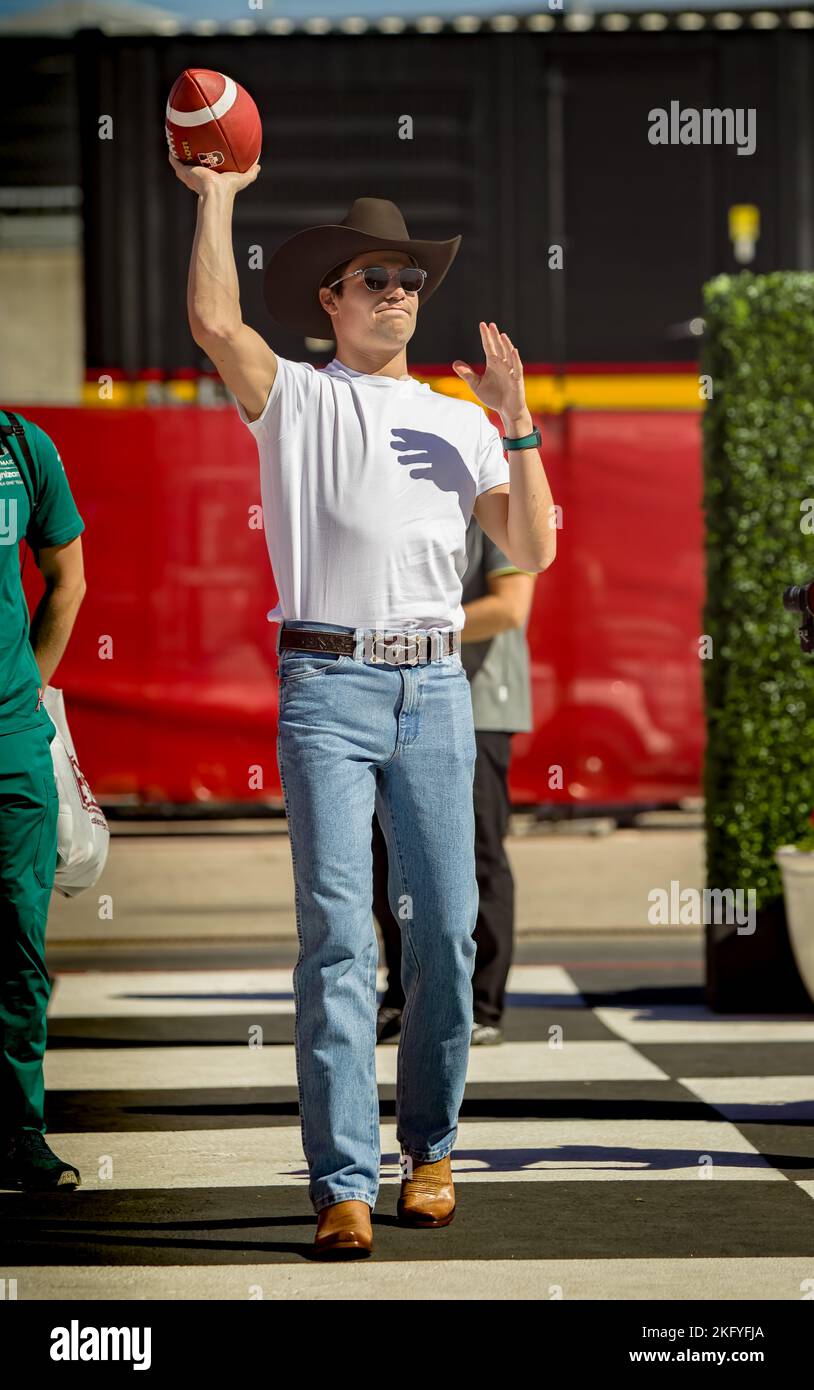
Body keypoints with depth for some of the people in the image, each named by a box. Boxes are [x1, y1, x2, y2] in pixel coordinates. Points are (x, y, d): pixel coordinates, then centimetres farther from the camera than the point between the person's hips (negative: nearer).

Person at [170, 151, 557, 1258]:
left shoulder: (460, 421, 19)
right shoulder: (294, 398, 9)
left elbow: (534, 551, 10)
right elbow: (214, 320, -10)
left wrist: (517, 424, 2)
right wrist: (217, 193, -2)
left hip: (436, 686, 3)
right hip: (328, 682, -3)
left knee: (446, 926, 2)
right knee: (338, 932, -9)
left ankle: (430, 1146, 19)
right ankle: (344, 1186, -10)